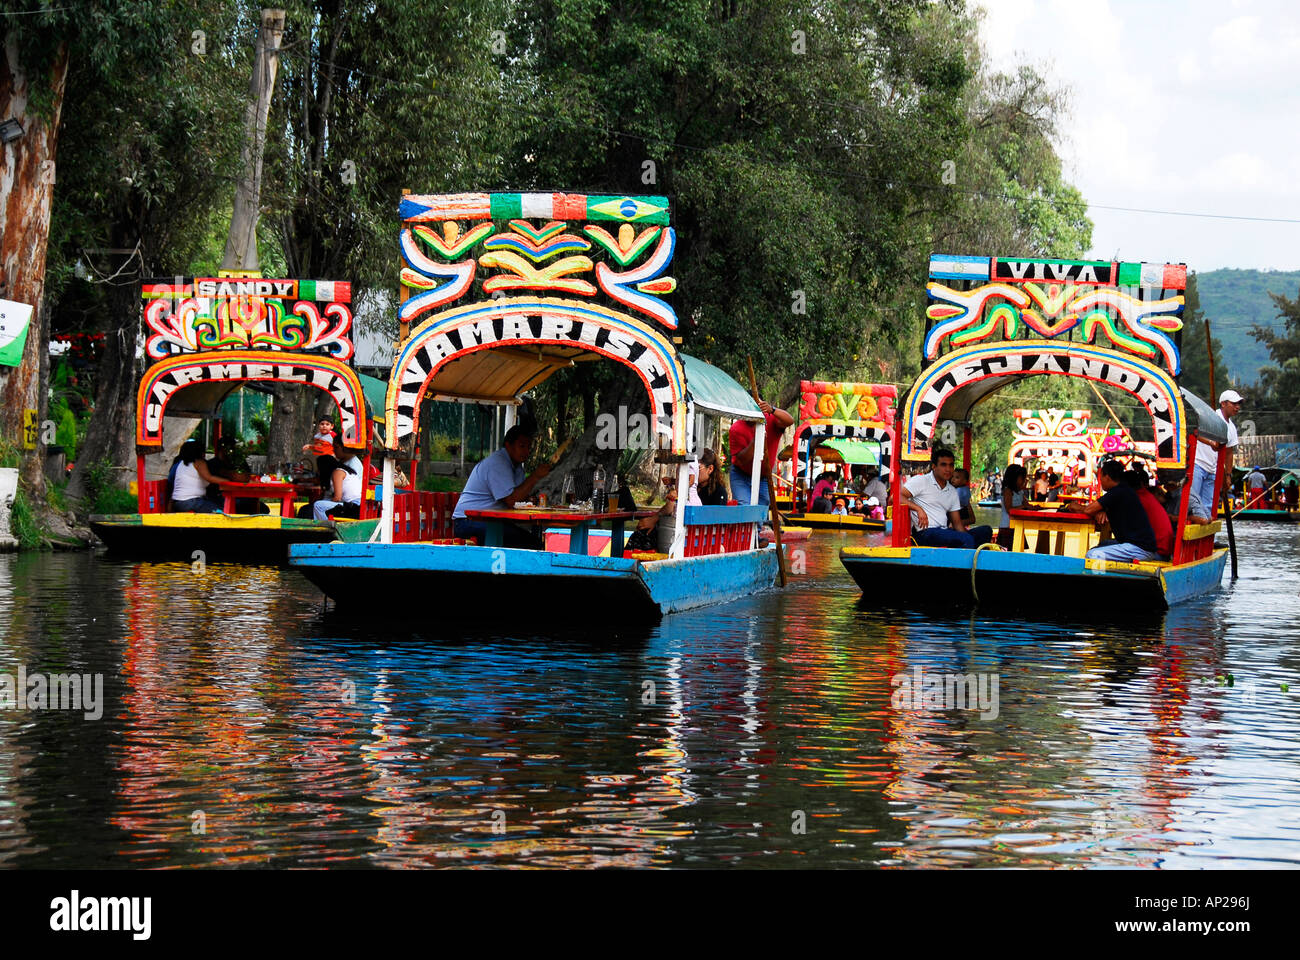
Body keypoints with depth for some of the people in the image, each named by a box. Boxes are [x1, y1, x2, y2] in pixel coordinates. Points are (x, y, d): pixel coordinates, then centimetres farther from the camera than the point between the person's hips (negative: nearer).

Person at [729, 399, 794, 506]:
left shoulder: (770, 420, -11)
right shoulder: (736, 429, -16)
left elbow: (789, 421, -33)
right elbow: (742, 460, -21)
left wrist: (772, 410, -51)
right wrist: (755, 440, -36)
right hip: (741, 476, -2)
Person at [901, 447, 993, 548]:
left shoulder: (952, 492, 23)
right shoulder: (921, 481, 4)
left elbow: (957, 523, 20)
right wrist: (919, 509, -18)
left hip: (944, 532, 7)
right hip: (926, 533, -7)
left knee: (986, 531, -11)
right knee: (966, 539, -30)